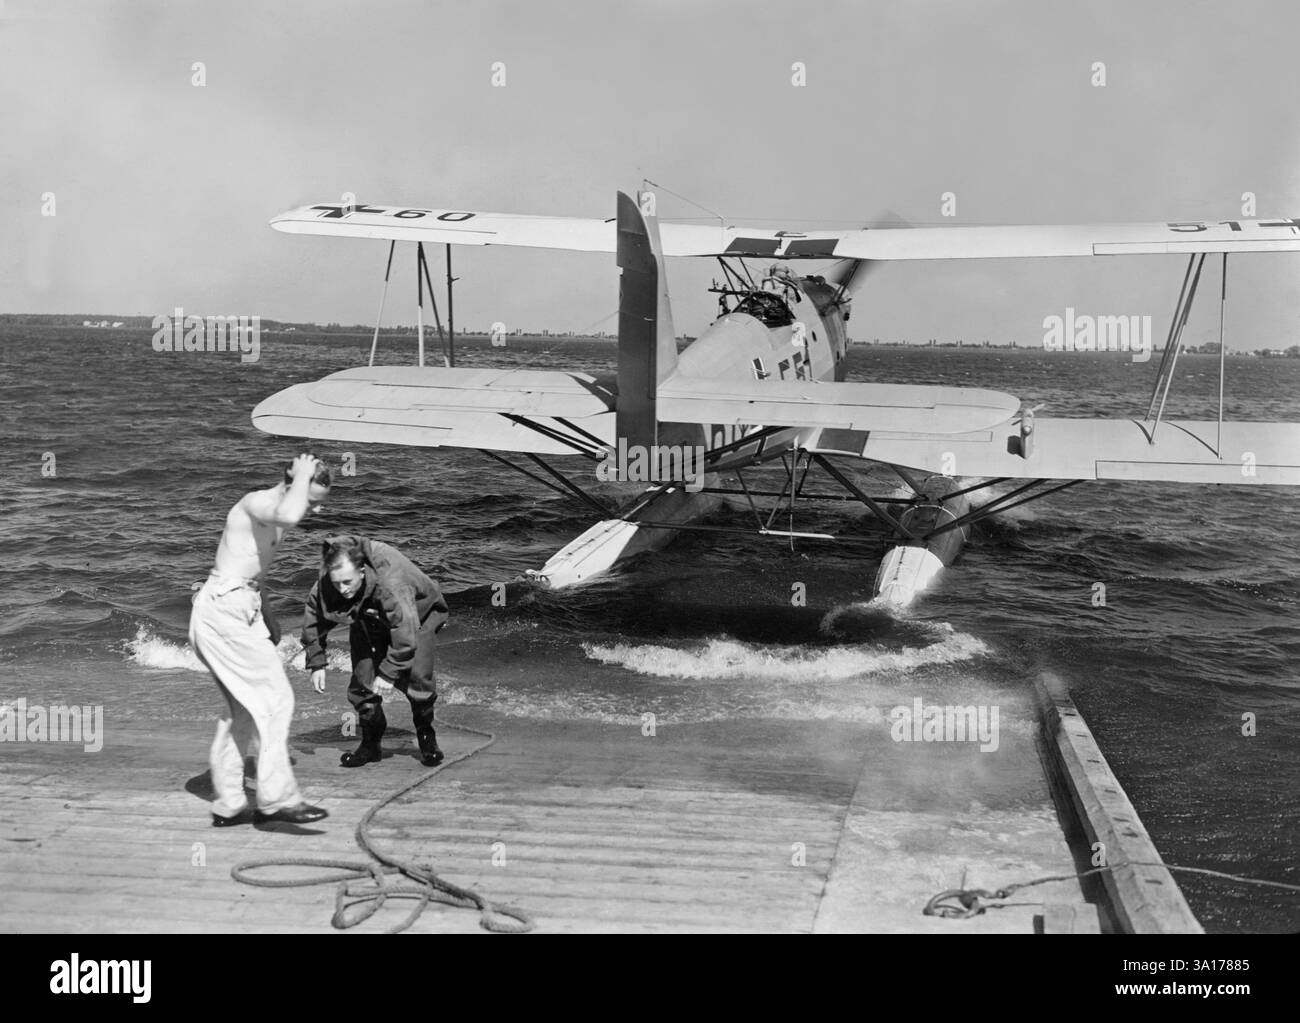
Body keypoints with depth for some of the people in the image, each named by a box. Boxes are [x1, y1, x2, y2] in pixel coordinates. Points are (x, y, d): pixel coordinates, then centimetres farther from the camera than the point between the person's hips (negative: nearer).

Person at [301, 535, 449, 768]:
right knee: (362, 680, -6)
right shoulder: (325, 585, -27)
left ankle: (426, 736, 8)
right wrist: (316, 664, -10)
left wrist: (389, 673, -34)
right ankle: (370, 743, 11)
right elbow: (313, 617, -8)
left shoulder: (390, 581, -44)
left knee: (416, 677, -17)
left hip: (417, 613, -5)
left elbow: (405, 630, -38)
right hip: (369, 620, 5)